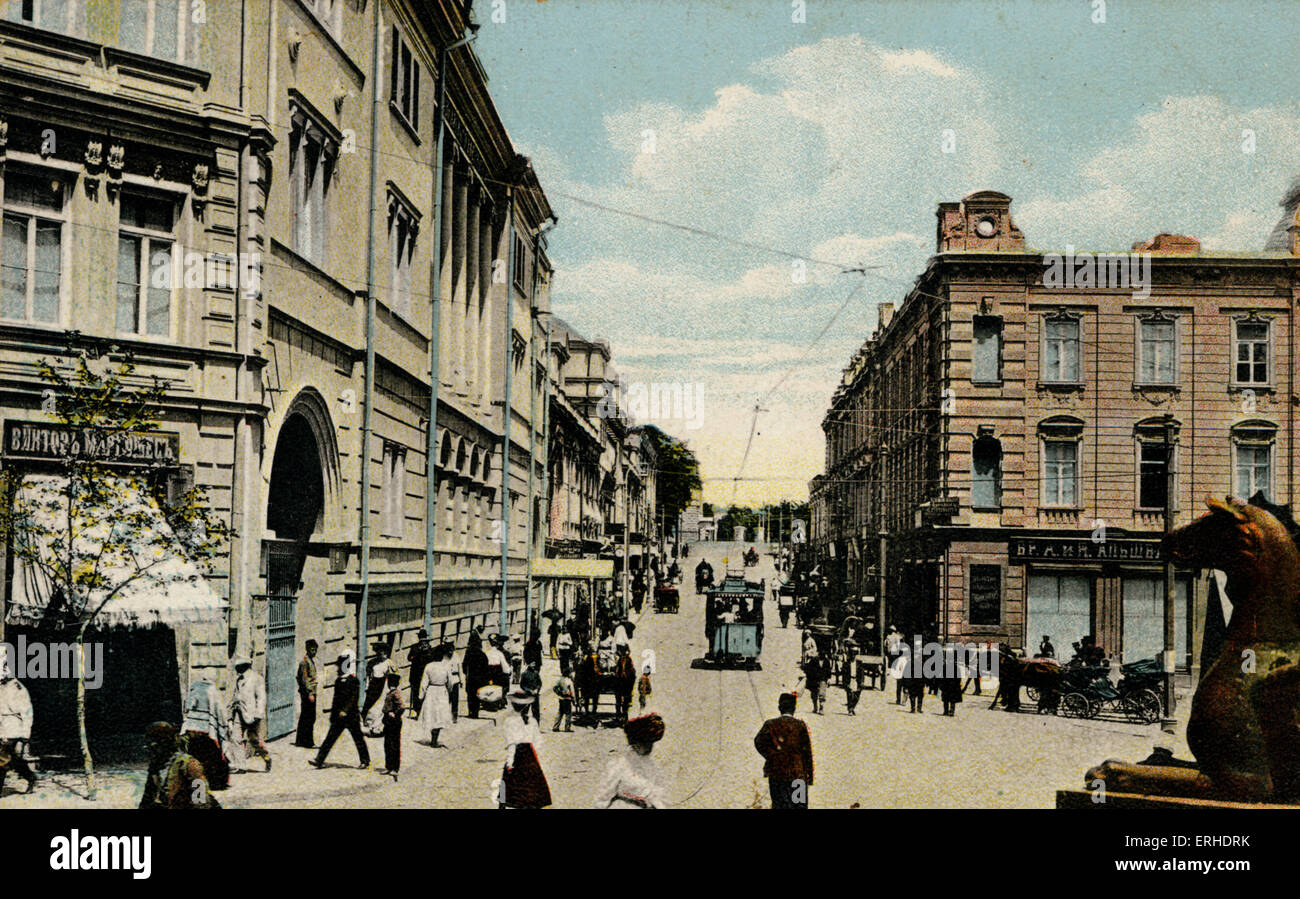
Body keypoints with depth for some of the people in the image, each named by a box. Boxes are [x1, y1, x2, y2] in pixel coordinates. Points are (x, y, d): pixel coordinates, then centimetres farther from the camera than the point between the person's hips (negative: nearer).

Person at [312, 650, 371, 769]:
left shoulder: (353, 680, -13)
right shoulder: (339, 680, 13)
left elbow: (354, 698, -20)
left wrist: (345, 710, -27)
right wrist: (333, 712, 23)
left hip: (351, 715, -8)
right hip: (339, 715, 8)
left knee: (358, 738, 0)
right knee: (330, 737, 5)